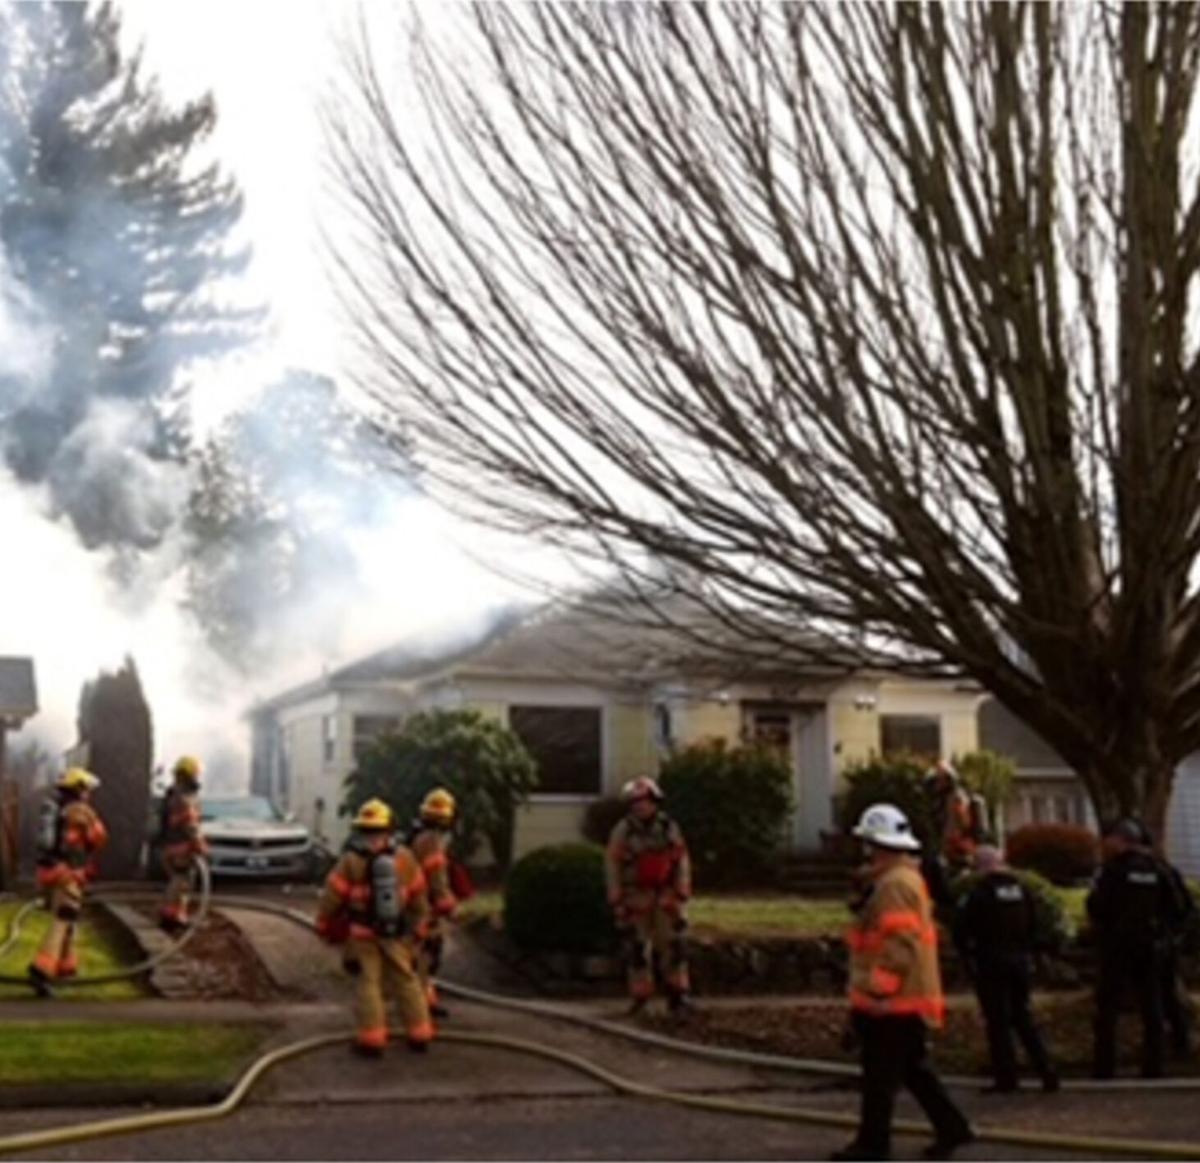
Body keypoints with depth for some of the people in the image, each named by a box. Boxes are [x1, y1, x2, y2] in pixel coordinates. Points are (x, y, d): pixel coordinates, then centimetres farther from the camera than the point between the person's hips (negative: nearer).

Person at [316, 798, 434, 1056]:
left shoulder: (351, 860, -11)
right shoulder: (404, 857, 0)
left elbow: (332, 896, -7)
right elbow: (418, 896, 7)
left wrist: (323, 926, 9)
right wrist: (418, 927, 20)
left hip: (362, 932, -3)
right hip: (395, 933, 3)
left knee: (368, 983, 1)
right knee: (406, 980, 11)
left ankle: (372, 1038, -2)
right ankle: (419, 1034, 15)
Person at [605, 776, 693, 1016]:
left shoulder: (670, 828, -2)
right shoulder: (623, 831, -8)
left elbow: (682, 861, 3)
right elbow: (612, 864, -6)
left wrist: (681, 896, -1)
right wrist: (616, 901, -8)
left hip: (665, 896, 1)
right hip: (636, 897, -1)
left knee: (673, 946, -3)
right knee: (638, 947, 3)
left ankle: (678, 996, 2)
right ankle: (640, 994, 14)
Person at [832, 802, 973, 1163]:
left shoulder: (894, 884, -19)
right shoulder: (909, 879, 15)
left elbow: (901, 945, -26)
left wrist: (874, 987, -24)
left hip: (891, 1000, -10)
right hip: (910, 998, 10)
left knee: (880, 1075, 0)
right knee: (913, 1069, 17)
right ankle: (951, 1126, 19)